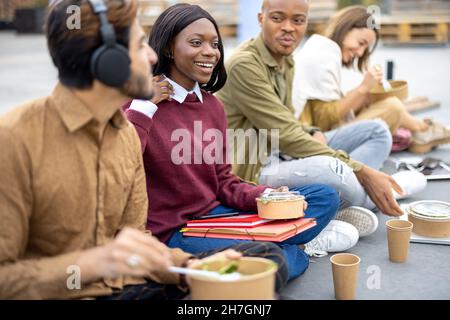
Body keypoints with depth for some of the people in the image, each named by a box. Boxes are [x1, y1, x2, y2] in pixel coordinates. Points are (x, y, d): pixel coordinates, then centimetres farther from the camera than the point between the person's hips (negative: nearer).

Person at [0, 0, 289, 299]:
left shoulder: (127, 134, 4)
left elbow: (134, 234, 8)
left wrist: (190, 266, -11)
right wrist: (92, 262, -32)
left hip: (127, 285, 7)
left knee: (267, 258, -2)